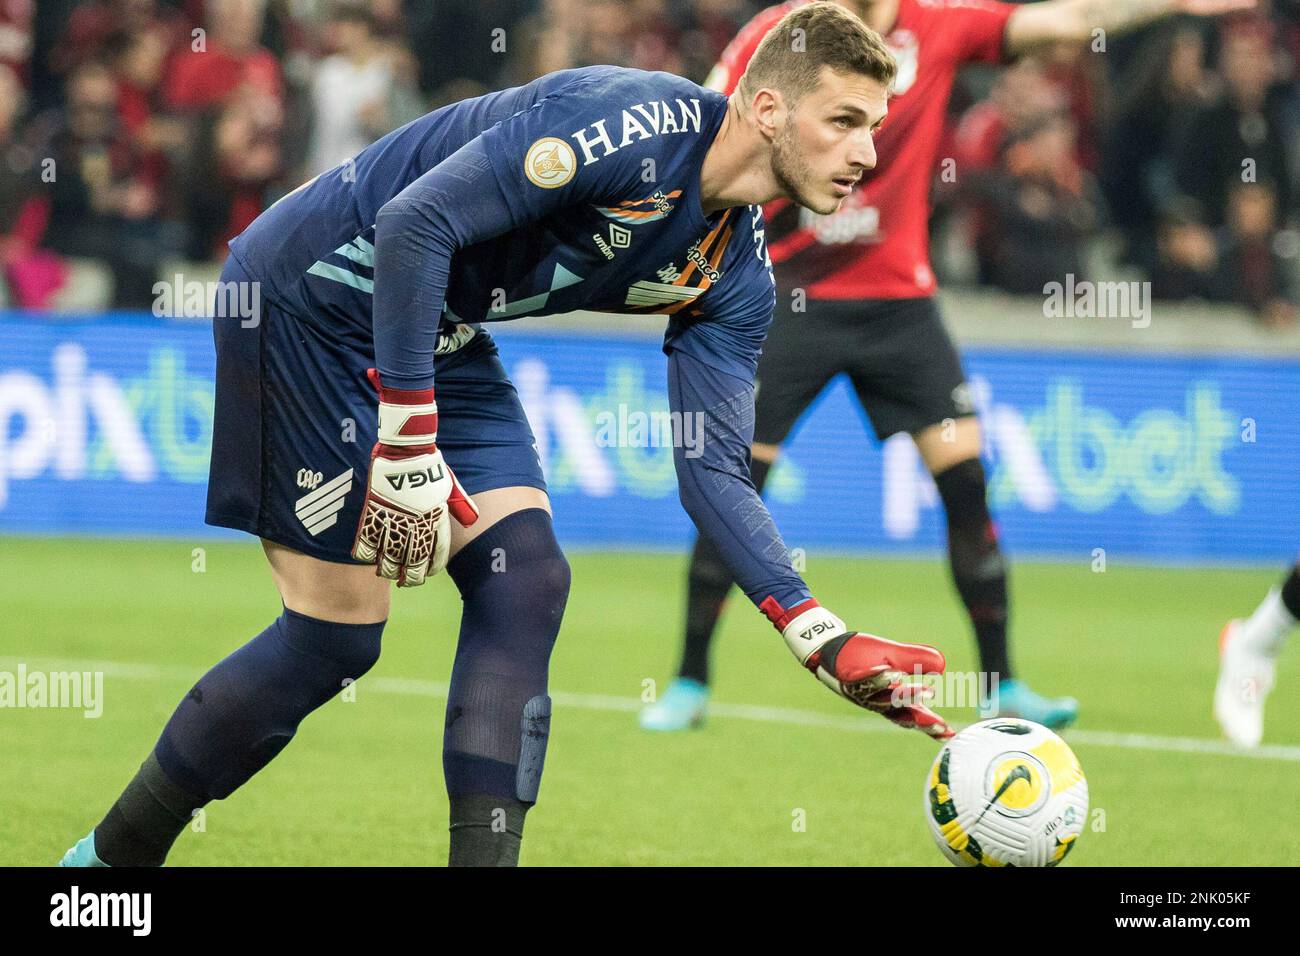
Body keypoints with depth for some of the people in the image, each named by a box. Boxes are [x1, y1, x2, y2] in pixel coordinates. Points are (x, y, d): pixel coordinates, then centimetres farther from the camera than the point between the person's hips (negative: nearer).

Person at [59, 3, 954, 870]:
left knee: (522, 578, -6)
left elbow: (712, 469, 1)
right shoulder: (637, 124, -26)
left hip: (438, 335, 9)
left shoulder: (737, 275, 0)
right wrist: (408, 443, -31)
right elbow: (414, 221, -31)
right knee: (338, 632, -8)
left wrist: (824, 641, -9)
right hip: (311, 294, -8)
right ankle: (108, 859, 8)